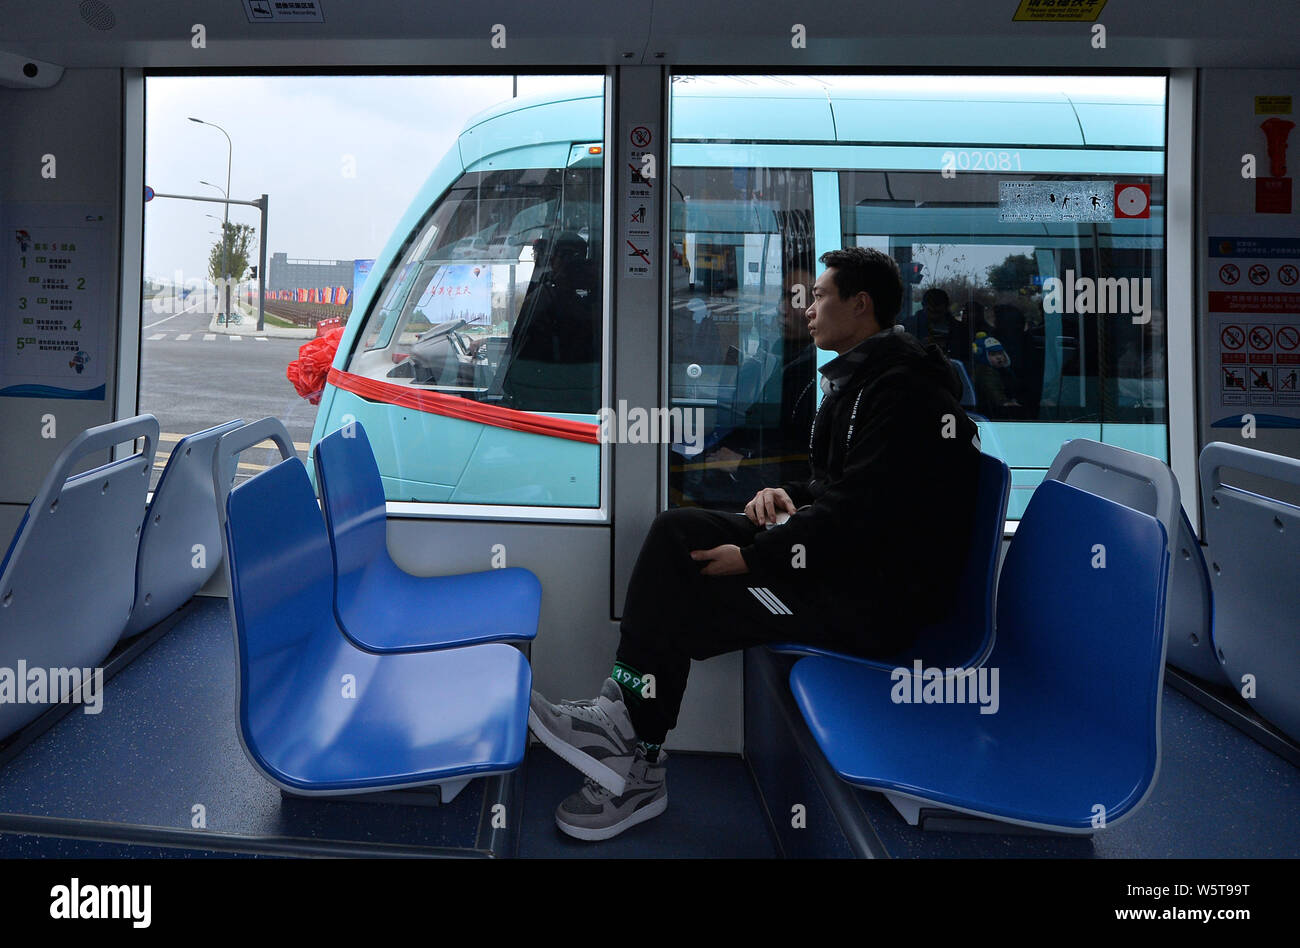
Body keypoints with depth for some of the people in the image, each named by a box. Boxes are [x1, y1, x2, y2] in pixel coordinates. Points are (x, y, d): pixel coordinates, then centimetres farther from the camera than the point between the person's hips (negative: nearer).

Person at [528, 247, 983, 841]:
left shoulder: (903, 390, -17)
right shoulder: (856, 376, 15)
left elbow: (860, 511, -24)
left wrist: (753, 558, -20)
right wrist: (788, 495, 3)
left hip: (881, 593, -10)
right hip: (846, 549, 10)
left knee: (676, 607, -14)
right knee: (677, 530, -4)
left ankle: (638, 769, 8)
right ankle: (624, 715, -7)